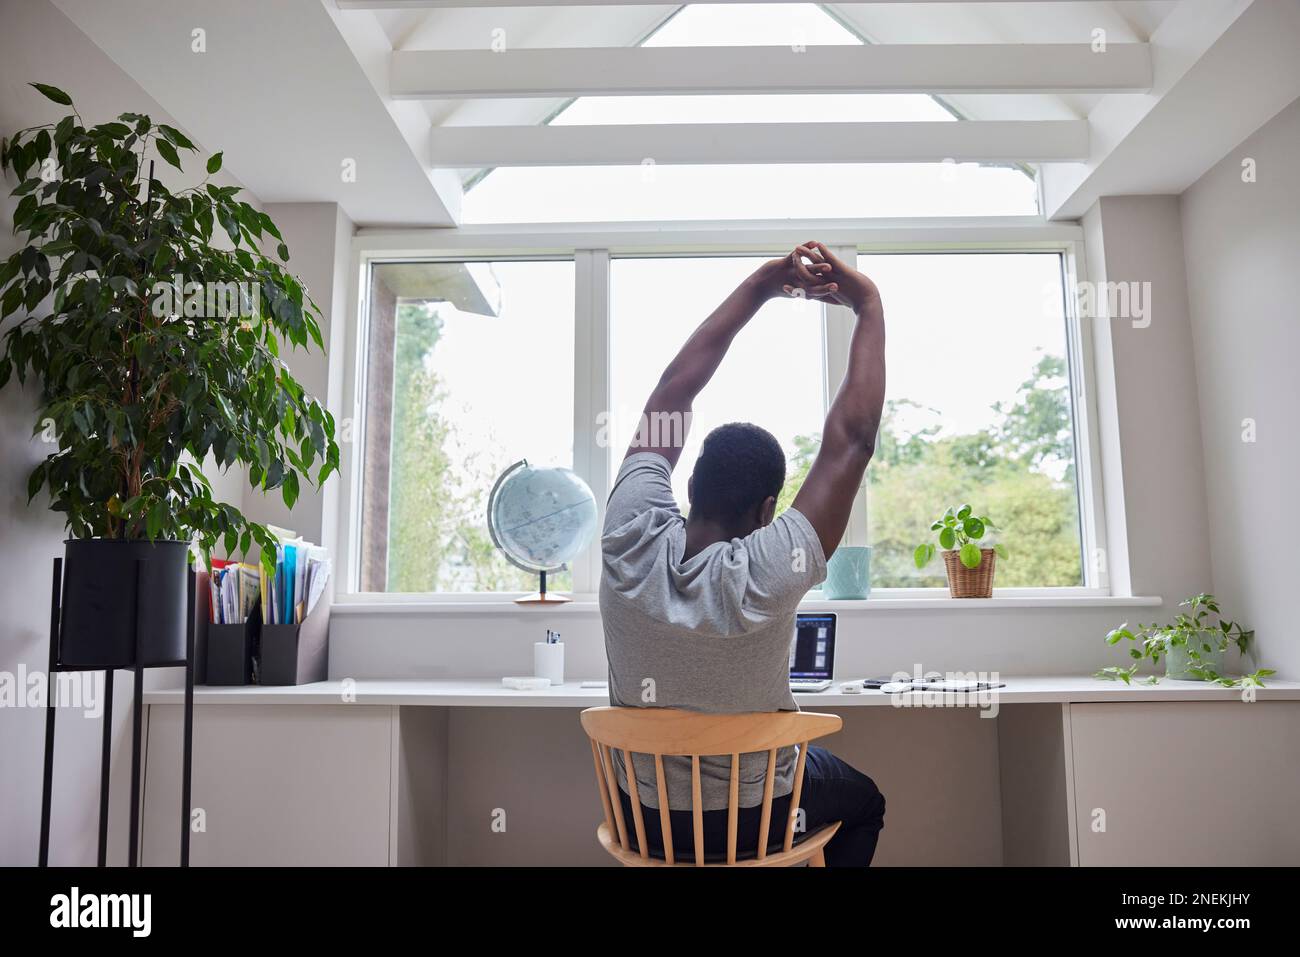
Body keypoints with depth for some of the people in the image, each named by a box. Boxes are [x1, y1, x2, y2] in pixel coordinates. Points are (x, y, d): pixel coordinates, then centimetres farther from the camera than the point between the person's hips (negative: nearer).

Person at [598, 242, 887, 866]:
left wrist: (761, 285, -10)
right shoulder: (763, 578, -33)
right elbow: (851, 439, -29)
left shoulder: (629, 542, -24)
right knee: (863, 802, 29)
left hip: (639, 816, 3)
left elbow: (670, 393, -14)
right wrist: (868, 305, -19)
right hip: (751, 822, -2)